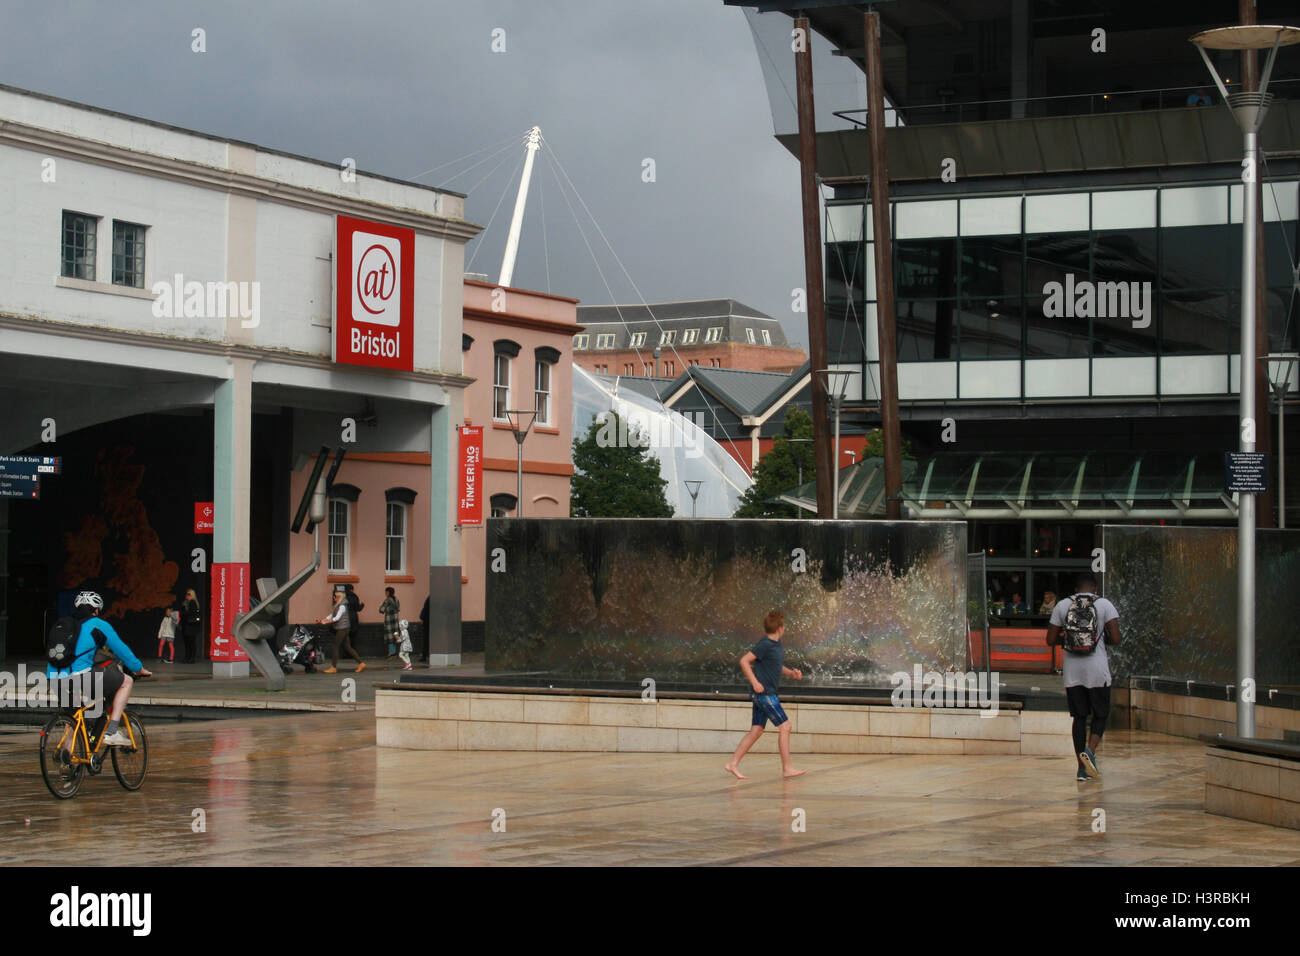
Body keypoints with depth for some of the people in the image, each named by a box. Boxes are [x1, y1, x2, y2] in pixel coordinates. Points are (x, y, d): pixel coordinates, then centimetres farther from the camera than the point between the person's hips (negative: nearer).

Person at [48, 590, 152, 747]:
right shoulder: (99, 625, 8)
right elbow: (122, 650, 13)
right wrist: (140, 669, 27)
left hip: (57, 686, 7)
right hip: (82, 680, -7)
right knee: (126, 681, 9)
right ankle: (112, 732, 0)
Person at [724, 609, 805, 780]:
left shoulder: (776, 645, 13)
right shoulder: (765, 644, -14)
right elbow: (744, 661, -16)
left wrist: (791, 673, 9)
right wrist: (755, 682, -20)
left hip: (767, 694, 9)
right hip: (765, 694, -9)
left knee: (756, 730, 9)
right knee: (785, 726, -7)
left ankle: (733, 763, 11)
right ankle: (787, 768, -4)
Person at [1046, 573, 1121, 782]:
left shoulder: (1062, 606, 5)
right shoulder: (1105, 605, -1)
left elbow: (1050, 641, 6)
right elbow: (1116, 640, -7)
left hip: (1072, 670, 2)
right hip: (1097, 670, -2)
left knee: (1080, 716, 9)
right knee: (1100, 714, 11)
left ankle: (1082, 768, 7)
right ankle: (1090, 751, -15)